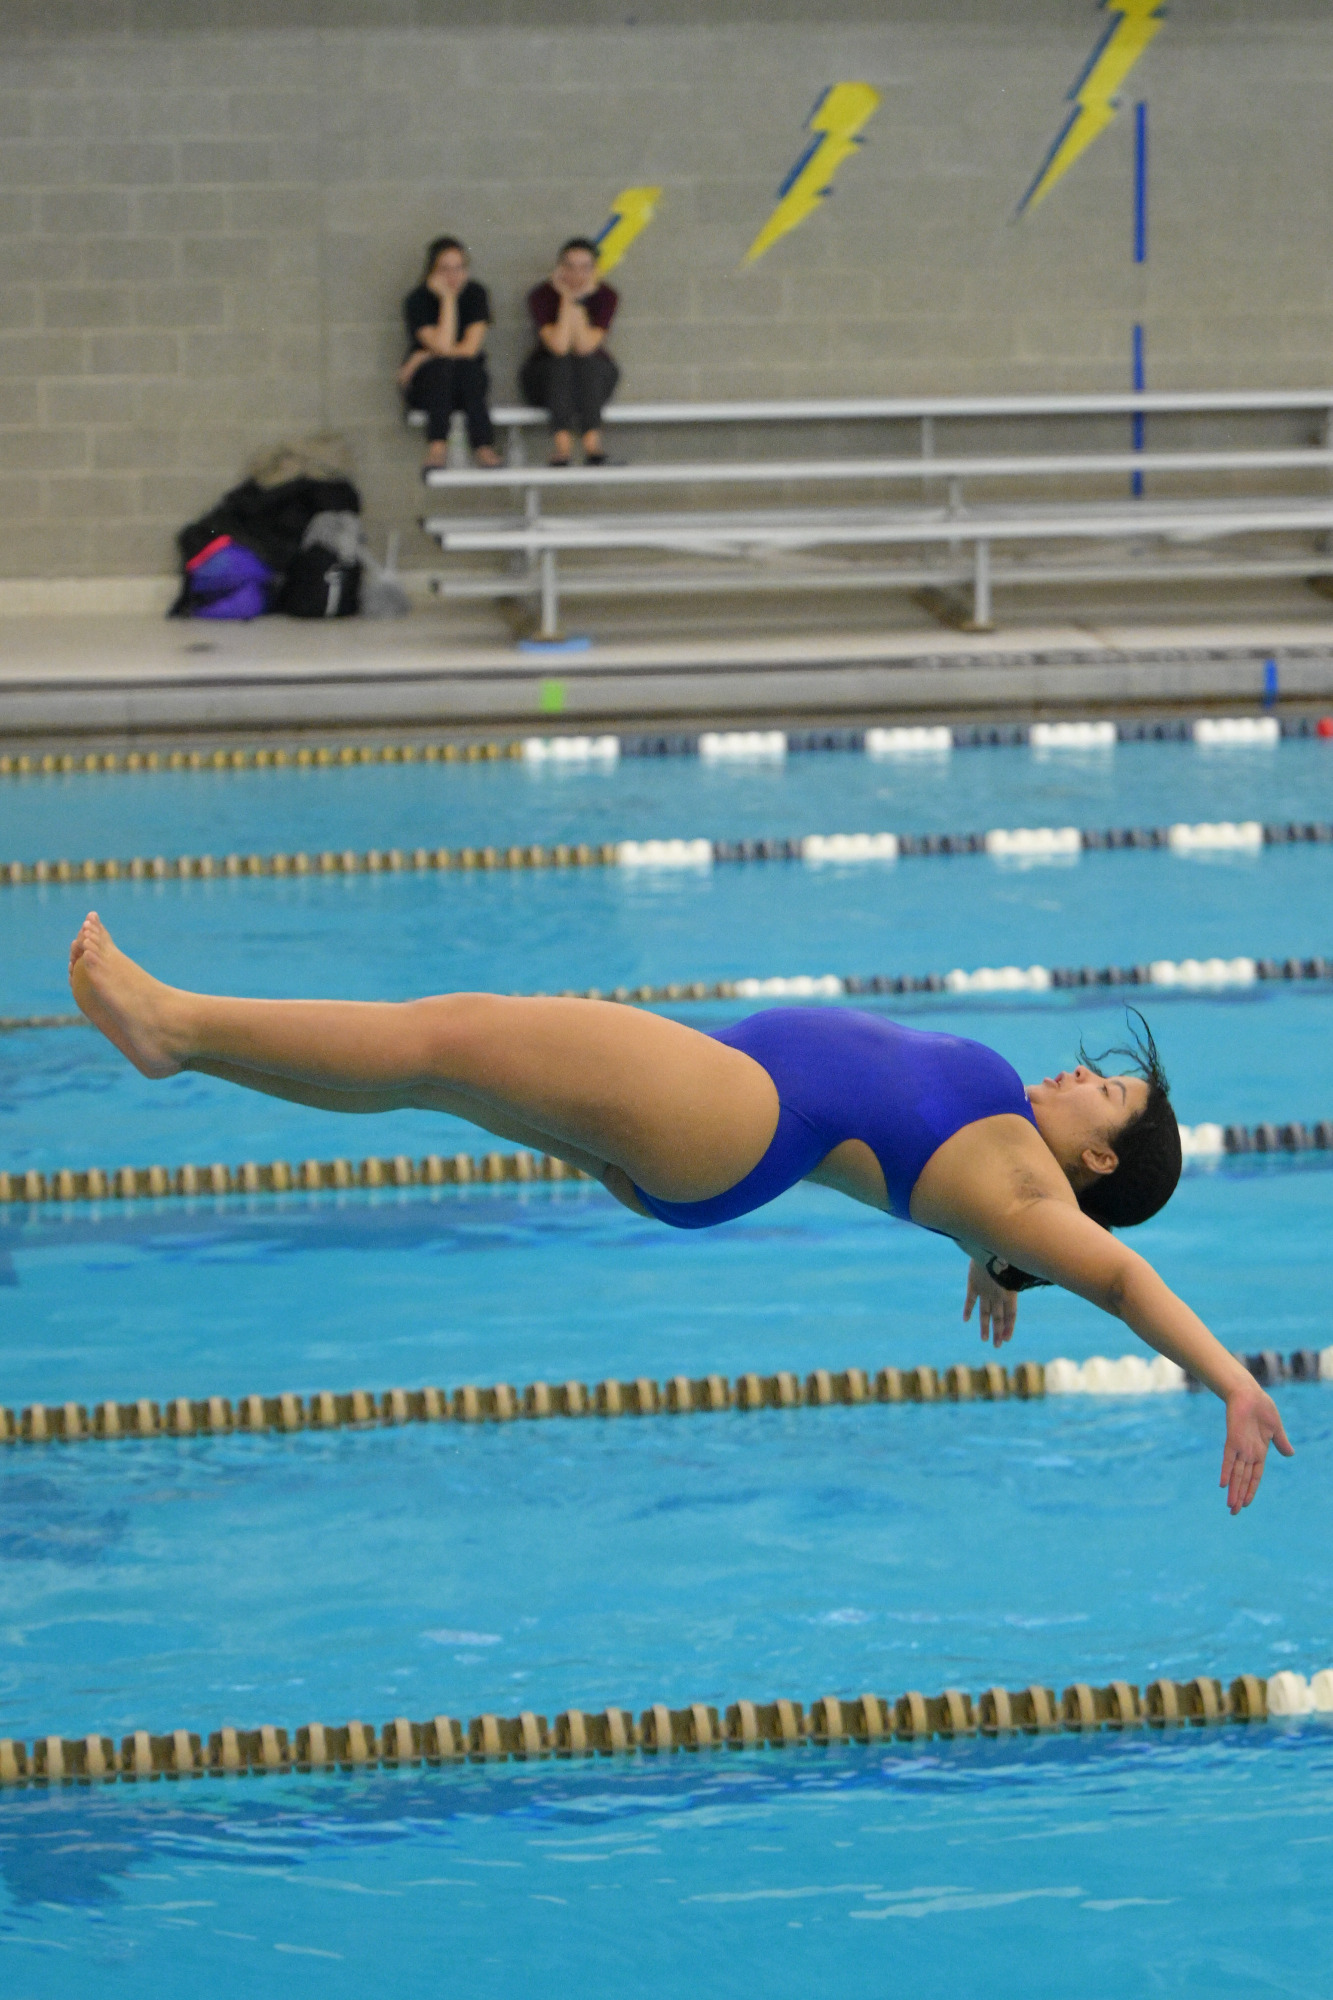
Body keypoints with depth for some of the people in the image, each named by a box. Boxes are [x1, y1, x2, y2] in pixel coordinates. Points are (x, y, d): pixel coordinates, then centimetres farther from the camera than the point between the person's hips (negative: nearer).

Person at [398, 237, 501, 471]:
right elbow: (442, 346, -23)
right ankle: (438, 447, -49)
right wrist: (448, 298, -21)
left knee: (467, 367, -32)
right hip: (425, 387, -2)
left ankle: (483, 445, -43)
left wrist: (423, 357, -16)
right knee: (442, 368, -34)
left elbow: (471, 348, -14)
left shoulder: (475, 293, -3)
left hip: (468, 381, 2)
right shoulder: (418, 300, -10)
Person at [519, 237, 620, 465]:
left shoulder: (606, 296, -8)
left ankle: (592, 442, -46)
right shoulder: (542, 295, -11)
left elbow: (586, 346, -20)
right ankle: (561, 443, -50)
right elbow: (559, 346, -25)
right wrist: (567, 300, -23)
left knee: (588, 361, -30)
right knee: (561, 364, -32)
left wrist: (578, 302, -22)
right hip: (546, 380, -1)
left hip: (594, 379, 1)